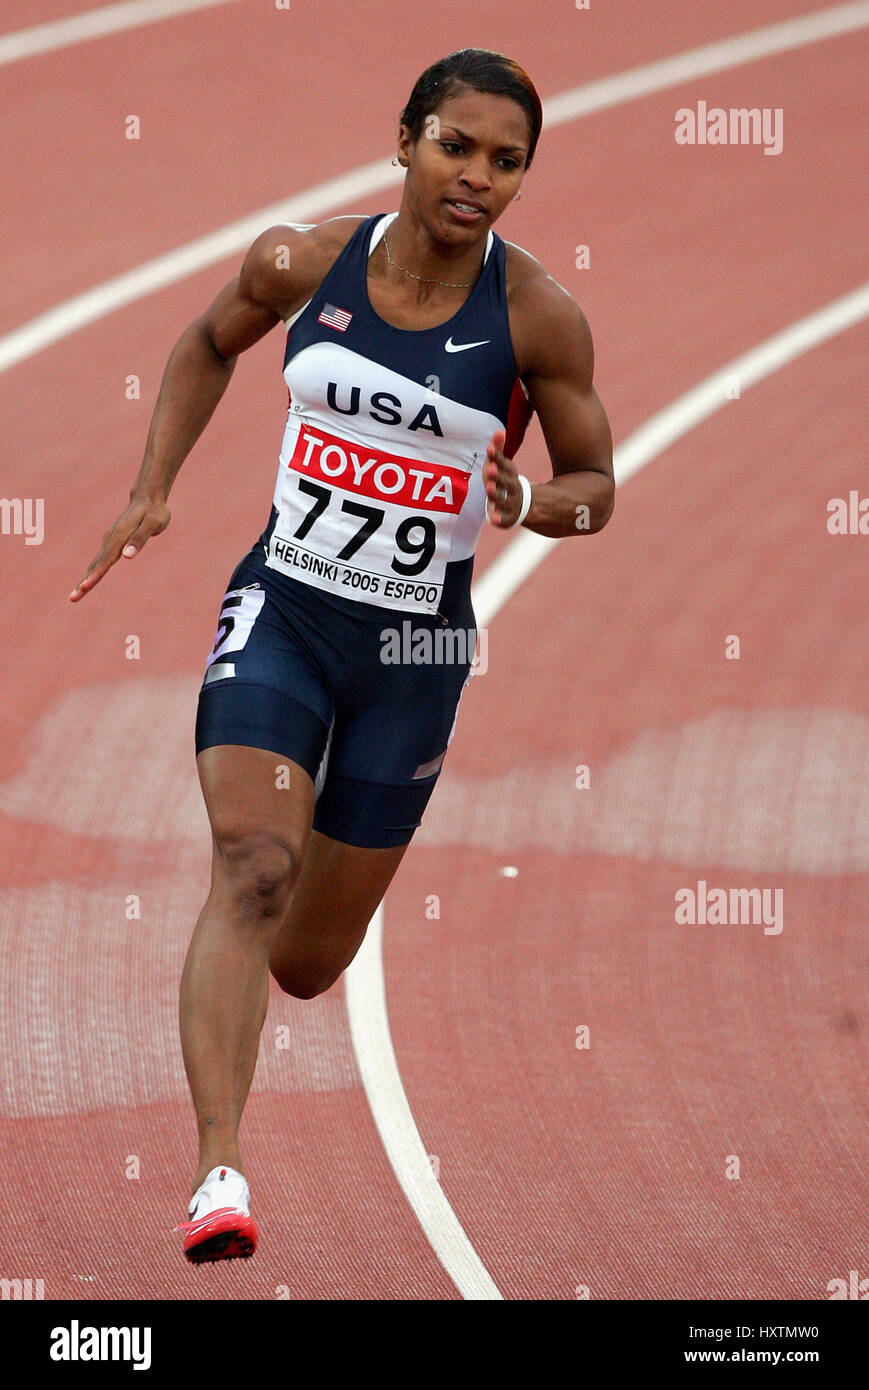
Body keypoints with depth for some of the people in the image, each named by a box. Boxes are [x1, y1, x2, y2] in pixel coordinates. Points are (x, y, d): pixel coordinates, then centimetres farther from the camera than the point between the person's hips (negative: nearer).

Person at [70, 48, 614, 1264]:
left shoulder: (538, 318, -10)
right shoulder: (302, 262, -5)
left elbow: (595, 486, 1)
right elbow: (210, 344, 16)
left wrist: (531, 507, -21)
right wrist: (151, 493, 7)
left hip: (415, 649, 0)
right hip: (281, 609, 0)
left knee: (308, 961, 12)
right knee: (250, 870, -24)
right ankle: (219, 1172, -30)